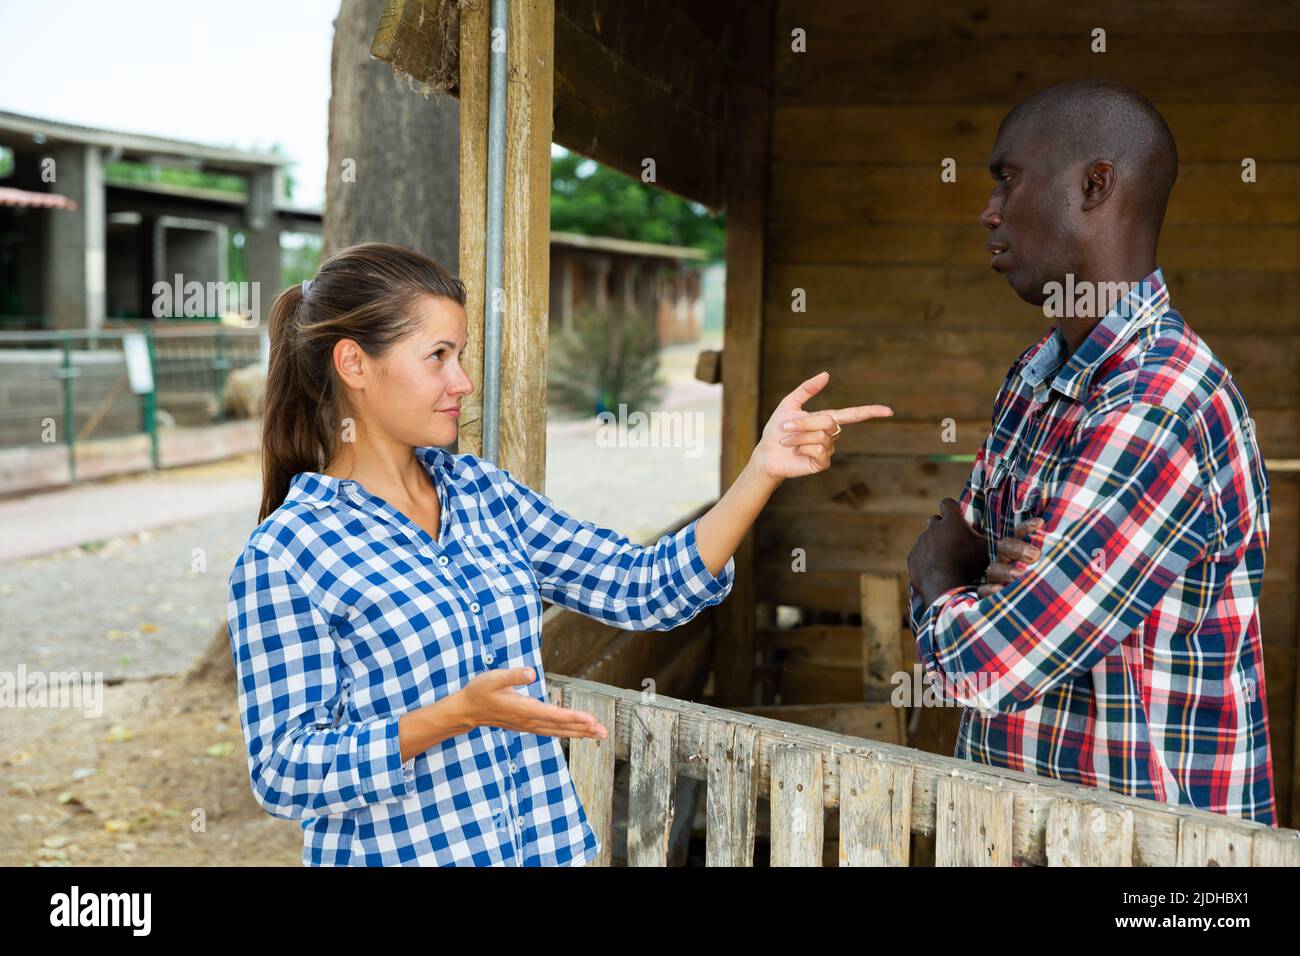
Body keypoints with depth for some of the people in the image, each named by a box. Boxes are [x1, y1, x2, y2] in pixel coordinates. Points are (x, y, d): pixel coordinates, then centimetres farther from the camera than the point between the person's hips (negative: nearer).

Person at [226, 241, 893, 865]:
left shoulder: (480, 489, 3)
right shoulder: (284, 553, -14)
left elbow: (648, 590, 1)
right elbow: (284, 772, -15)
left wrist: (764, 468, -10)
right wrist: (457, 714, -26)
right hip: (397, 853, -5)